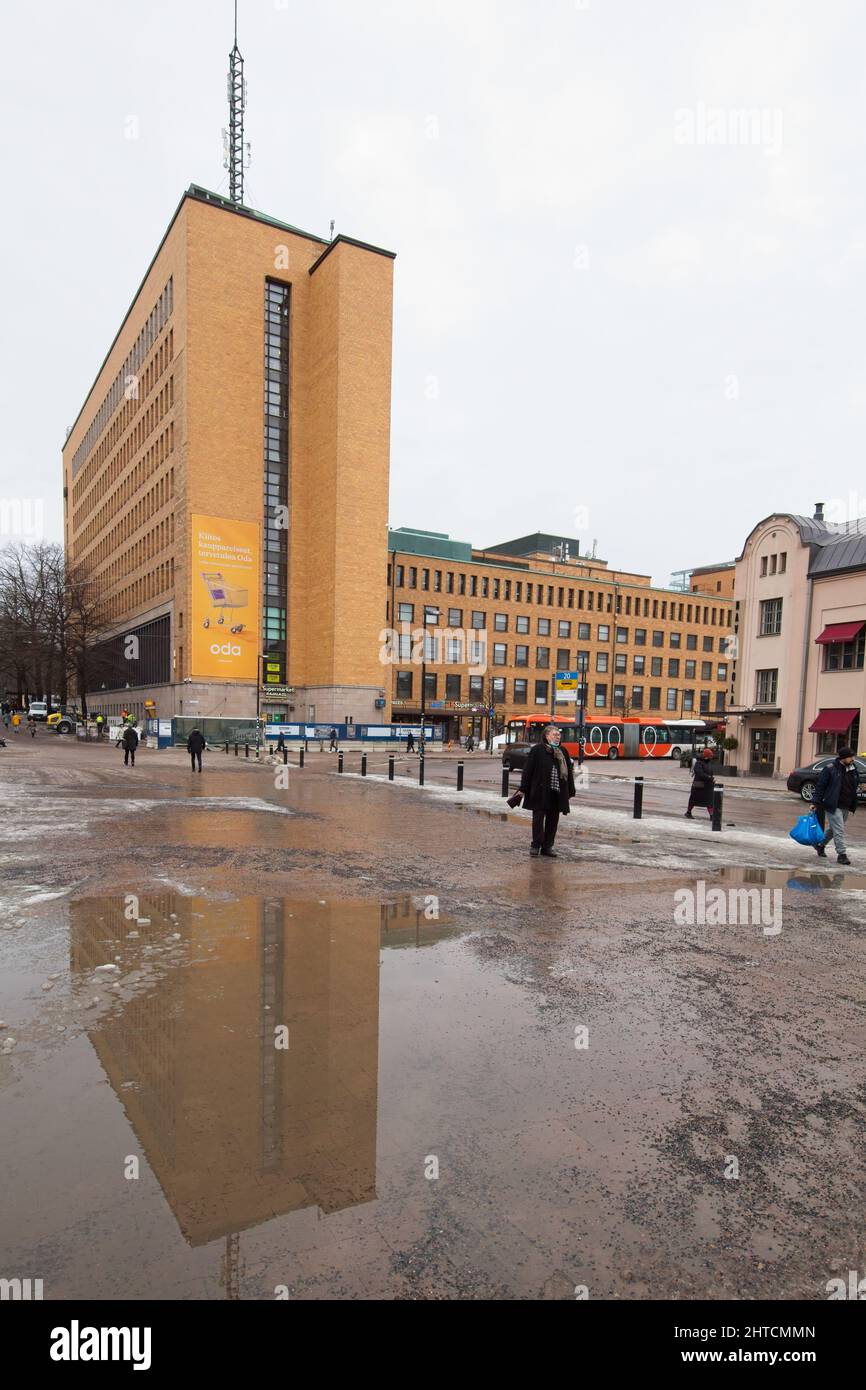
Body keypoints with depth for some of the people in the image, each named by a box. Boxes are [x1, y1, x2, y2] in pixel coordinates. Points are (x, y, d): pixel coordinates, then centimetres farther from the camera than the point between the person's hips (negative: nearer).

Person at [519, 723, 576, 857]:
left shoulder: (563, 752, 10)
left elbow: (569, 772, 13)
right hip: (540, 792, -5)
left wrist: (571, 790, 9)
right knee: (538, 818, -1)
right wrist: (524, 789, -10)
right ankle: (536, 845, 9)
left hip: (557, 793, 5)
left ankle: (547, 847, 18)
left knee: (553, 820, 8)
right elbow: (528, 769, -6)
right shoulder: (537, 750, -5)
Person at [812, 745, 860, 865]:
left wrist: (852, 807, 14)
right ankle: (842, 854, -1)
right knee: (839, 830, -8)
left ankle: (820, 845, 33)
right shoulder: (830, 769, -12)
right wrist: (815, 802, -13)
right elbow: (820, 786, -9)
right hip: (833, 806, -7)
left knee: (834, 829, 16)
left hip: (846, 807, 7)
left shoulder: (853, 769, 8)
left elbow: (854, 788, 17)